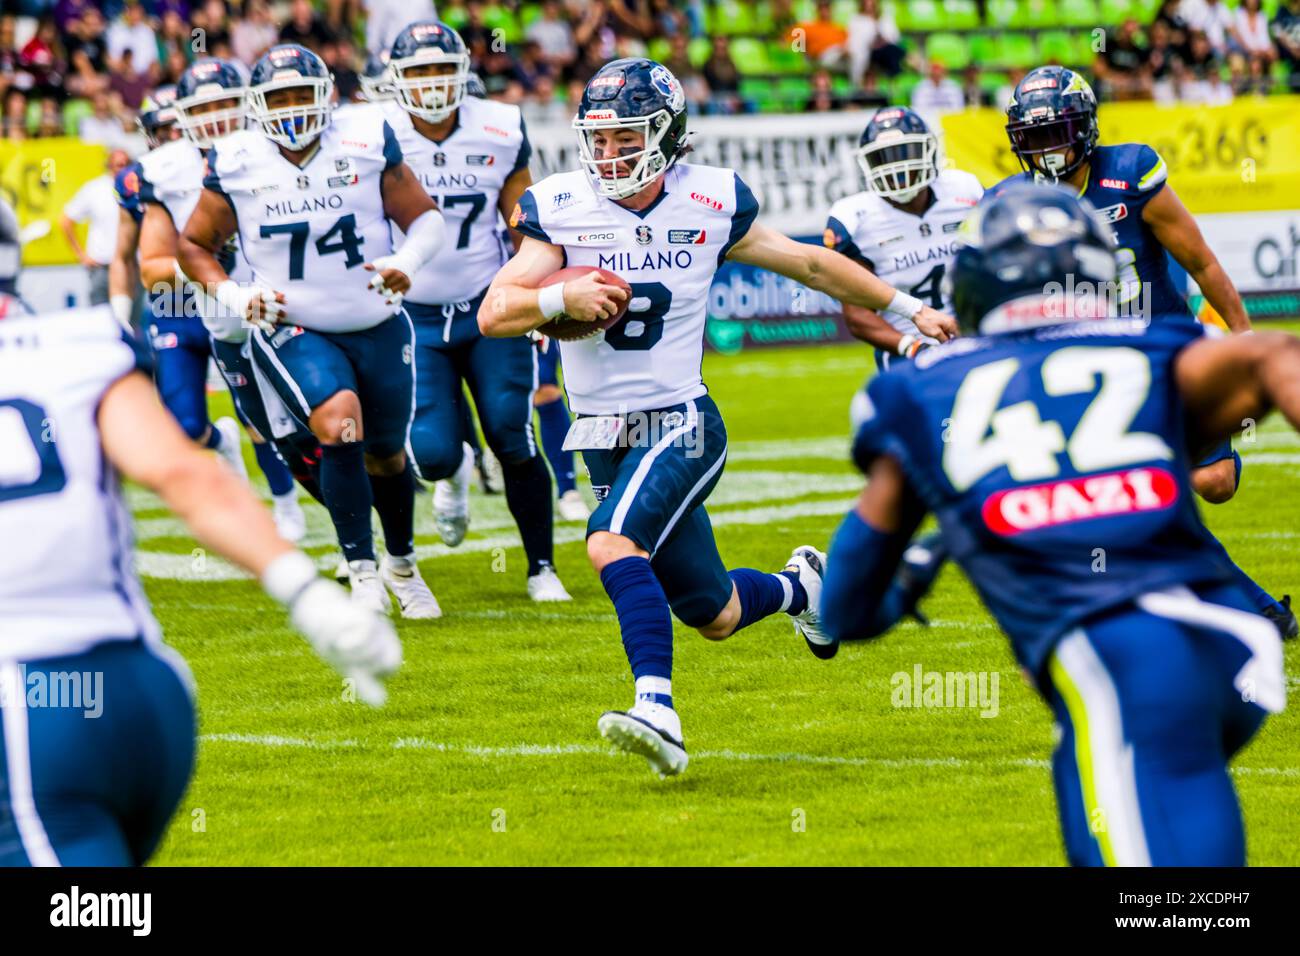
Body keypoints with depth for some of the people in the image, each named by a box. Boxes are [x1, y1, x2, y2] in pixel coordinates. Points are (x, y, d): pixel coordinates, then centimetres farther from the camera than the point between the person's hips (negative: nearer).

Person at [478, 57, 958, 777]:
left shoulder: (710, 203, -3)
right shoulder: (560, 208, -3)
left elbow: (809, 264, 12)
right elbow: (493, 314, -9)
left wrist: (909, 309, 19)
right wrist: (563, 298, -28)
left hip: (681, 424, -3)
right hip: (605, 439, 3)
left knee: (612, 540, -31)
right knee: (715, 617, 11)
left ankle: (657, 709, -37)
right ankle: (798, 586, 43)